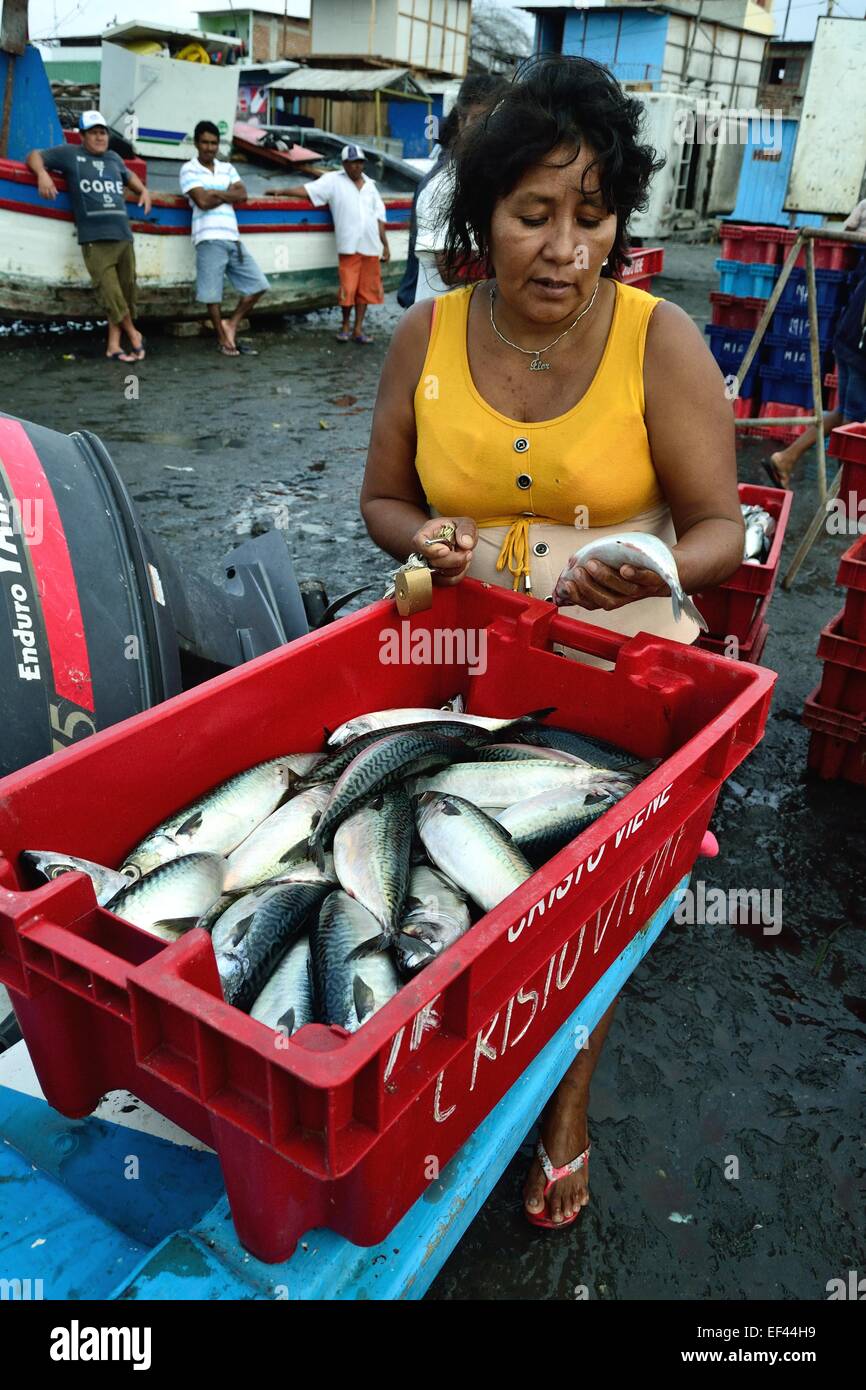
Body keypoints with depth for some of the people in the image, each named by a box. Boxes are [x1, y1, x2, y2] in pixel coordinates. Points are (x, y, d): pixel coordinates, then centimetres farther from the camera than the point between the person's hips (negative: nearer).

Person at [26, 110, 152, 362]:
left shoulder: (114, 158, 24)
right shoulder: (69, 153, 9)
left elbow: (129, 176, 44)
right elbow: (34, 156, 11)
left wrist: (143, 191, 26)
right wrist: (42, 173, -9)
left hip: (124, 237, 5)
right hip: (95, 241, -5)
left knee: (125, 293, 2)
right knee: (112, 297, -12)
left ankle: (114, 345, 8)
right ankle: (134, 336, 6)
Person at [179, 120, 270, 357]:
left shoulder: (227, 167, 19)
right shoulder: (189, 169, 3)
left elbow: (242, 195, 5)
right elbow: (203, 201, -10)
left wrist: (217, 193, -5)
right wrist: (228, 196, 3)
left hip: (233, 238, 6)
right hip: (209, 239, -5)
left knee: (257, 284, 4)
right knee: (212, 293, -3)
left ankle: (231, 324, 15)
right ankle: (223, 338, 10)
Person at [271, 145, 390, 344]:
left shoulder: (370, 185, 17)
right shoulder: (334, 180, 4)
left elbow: (379, 217, 17)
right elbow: (307, 189, -5)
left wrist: (385, 245, 14)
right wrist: (282, 191, -16)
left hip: (371, 246, 4)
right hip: (349, 246, -4)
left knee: (365, 289, 4)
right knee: (348, 289, -4)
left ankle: (358, 329, 11)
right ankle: (345, 326, 13)